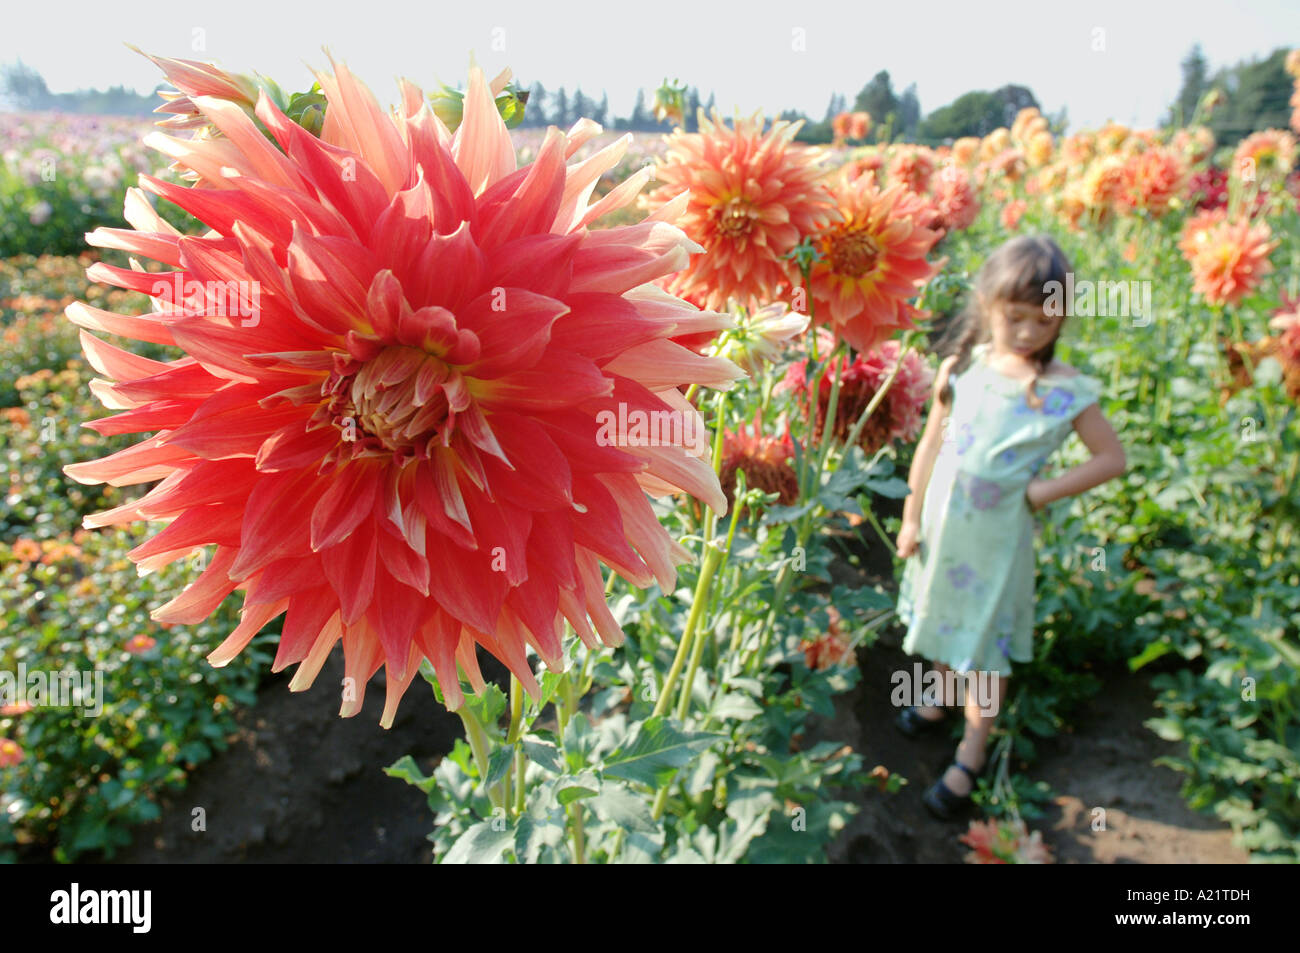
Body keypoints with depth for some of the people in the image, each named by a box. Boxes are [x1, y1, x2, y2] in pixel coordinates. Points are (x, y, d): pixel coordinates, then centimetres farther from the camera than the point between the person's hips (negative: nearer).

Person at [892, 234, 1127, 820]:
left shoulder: (1066, 390, -14)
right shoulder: (962, 367, -8)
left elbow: (1112, 458, -4)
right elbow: (932, 445, 0)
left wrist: (1043, 492, -14)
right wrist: (912, 516, 4)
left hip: (996, 534, -3)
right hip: (942, 522, 3)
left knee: (983, 643, 7)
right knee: (940, 615, 22)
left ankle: (970, 756, 23)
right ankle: (942, 693, 50)